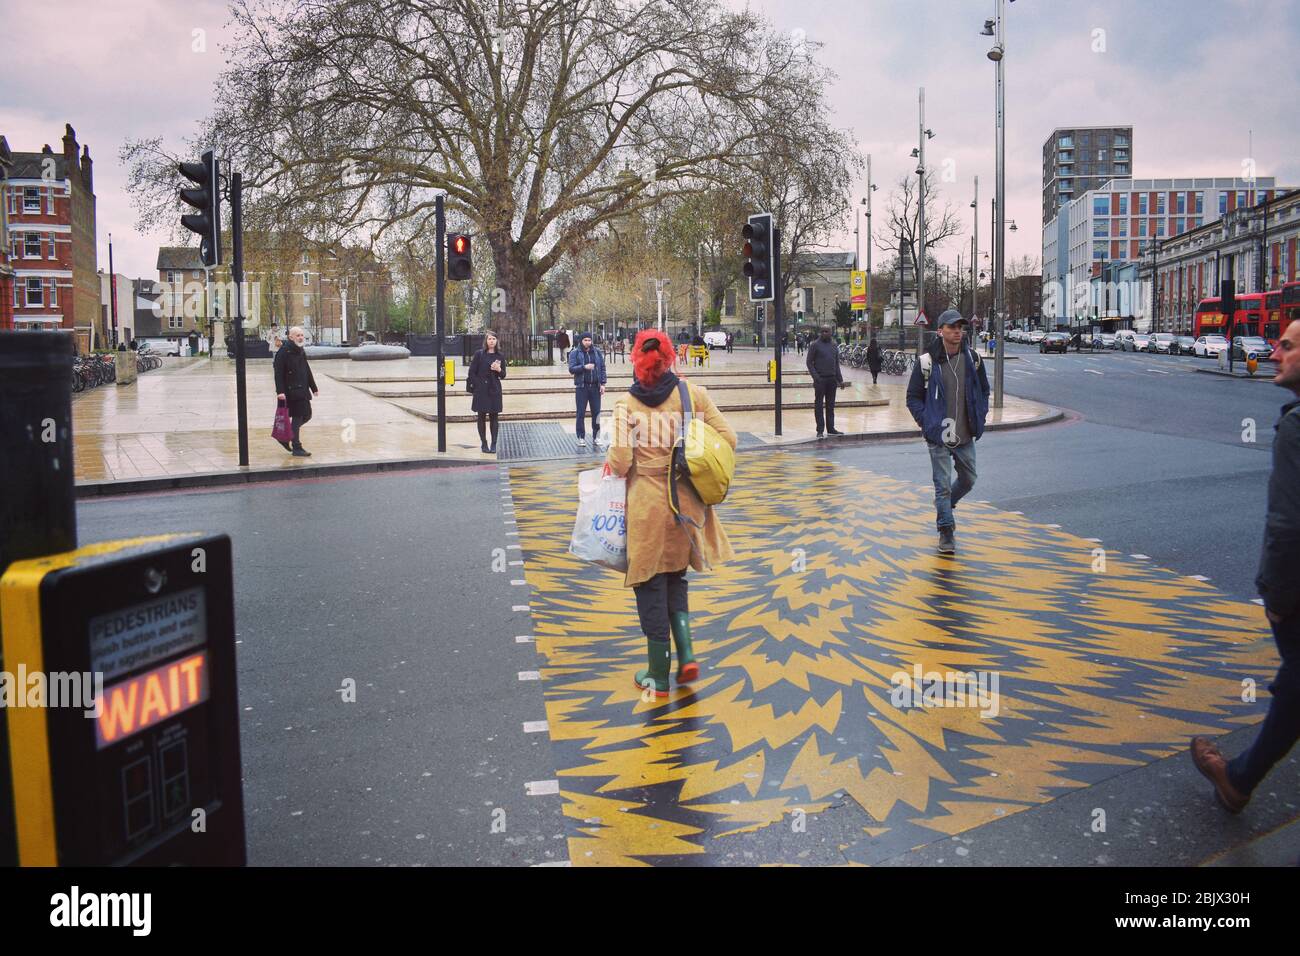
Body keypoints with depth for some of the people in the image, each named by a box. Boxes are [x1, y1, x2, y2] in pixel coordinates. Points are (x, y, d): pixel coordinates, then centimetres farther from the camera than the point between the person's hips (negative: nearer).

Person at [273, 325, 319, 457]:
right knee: (297, 417, -5)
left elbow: (307, 371, 23)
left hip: (302, 391, 9)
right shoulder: (284, 352, -12)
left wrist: (314, 388, 23)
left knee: (307, 415, 10)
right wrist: (280, 391, -23)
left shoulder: (301, 351, 15)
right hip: (291, 391, -9)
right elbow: (278, 373, -16)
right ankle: (297, 448, 2)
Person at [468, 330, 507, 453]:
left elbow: (503, 375, 9)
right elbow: (472, 372, -1)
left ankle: (493, 445, 7)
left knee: (494, 416, 3)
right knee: (482, 416, 3)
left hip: (494, 390, 2)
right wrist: (478, 385, -6)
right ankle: (483, 444, 12)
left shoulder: (500, 356, 6)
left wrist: (499, 370, -12)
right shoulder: (479, 354, -2)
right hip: (481, 390, -2)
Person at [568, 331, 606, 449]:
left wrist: (603, 384, 1)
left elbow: (602, 368, 9)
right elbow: (571, 369, -5)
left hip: (595, 386, 2)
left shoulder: (597, 352, 9)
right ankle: (581, 438, 6)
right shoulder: (575, 353, 3)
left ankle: (596, 437, 11)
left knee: (596, 413, 3)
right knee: (581, 413, 0)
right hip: (582, 387, -2)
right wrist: (584, 367, -19)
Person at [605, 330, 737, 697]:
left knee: (650, 588, 9)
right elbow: (728, 439, -4)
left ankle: (658, 676, 17)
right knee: (676, 578, 24)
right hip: (687, 502, 3)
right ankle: (686, 654, 9)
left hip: (646, 505, -3)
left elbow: (620, 461, -13)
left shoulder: (627, 404, -8)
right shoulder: (693, 394, -2)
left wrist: (608, 465, 9)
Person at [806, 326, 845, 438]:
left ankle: (830, 429, 15)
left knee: (830, 405, 9)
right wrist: (816, 377, -16)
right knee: (819, 405, -1)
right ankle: (820, 430, 2)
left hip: (832, 379, 5)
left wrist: (840, 379, 11)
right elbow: (809, 362, -6)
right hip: (820, 379, -5)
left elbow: (837, 364, 17)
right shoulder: (815, 345, -3)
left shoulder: (833, 346, 13)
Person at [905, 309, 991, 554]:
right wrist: (925, 420, -10)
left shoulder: (972, 358, 3)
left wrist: (980, 414, 4)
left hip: (966, 435, 4)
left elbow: (983, 389, 17)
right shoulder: (927, 361, -8)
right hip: (939, 436, -4)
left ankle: (945, 507, 43)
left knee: (968, 480, 15)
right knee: (943, 485, -3)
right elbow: (913, 396, 0)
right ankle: (945, 531, 7)